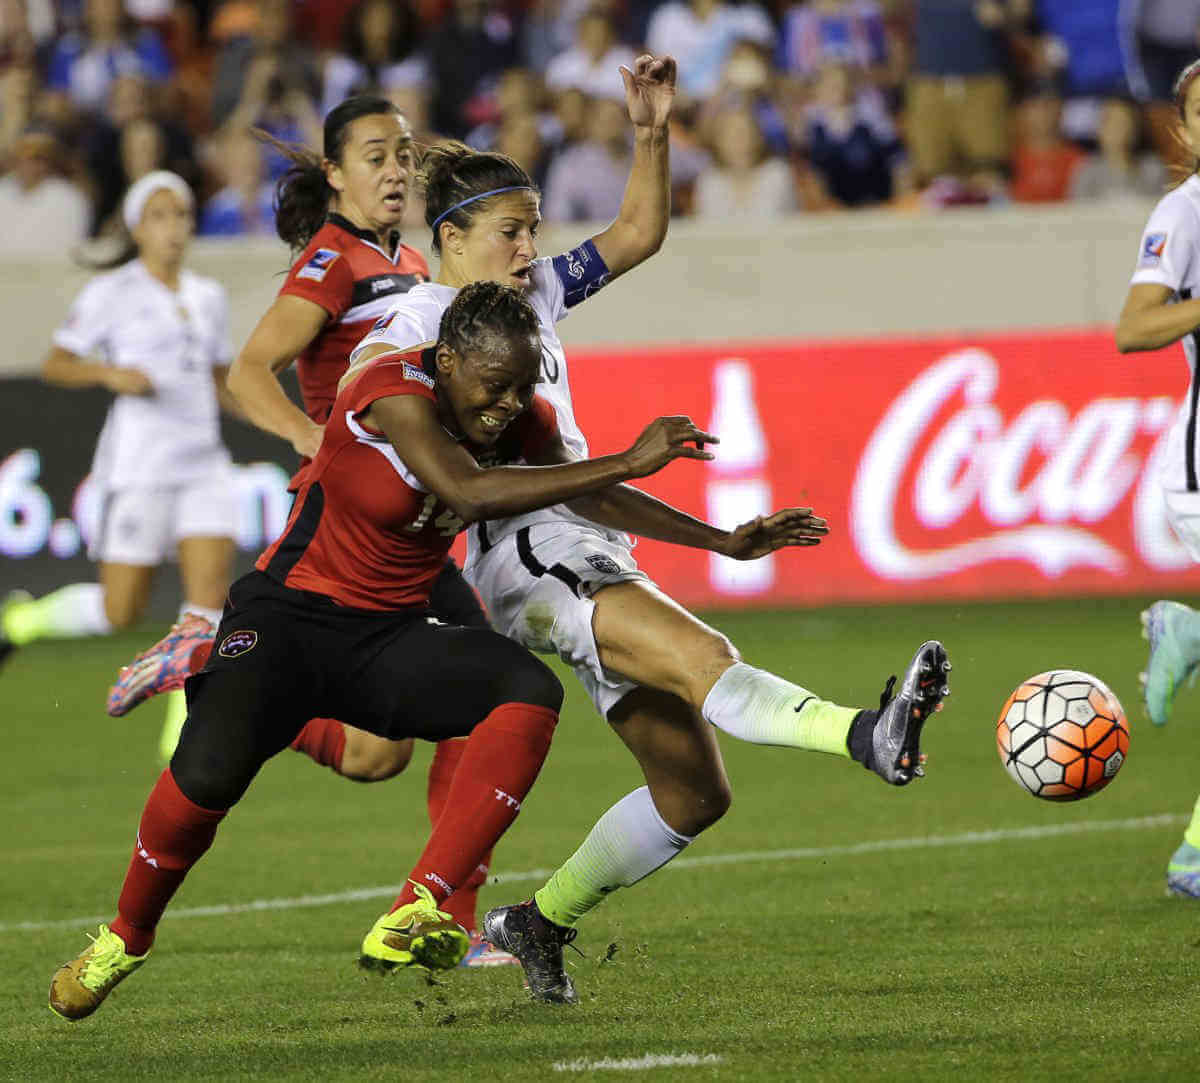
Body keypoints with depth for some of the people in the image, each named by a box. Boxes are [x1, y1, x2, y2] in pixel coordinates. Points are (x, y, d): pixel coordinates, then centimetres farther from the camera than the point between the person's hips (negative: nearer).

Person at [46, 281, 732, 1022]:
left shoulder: (525, 425, -2)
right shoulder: (395, 393, -23)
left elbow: (592, 500, 21)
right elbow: (468, 491, -38)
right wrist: (628, 462, -38)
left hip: (391, 638, 6)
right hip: (291, 619, -6)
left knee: (532, 691, -24)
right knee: (210, 771, -31)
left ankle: (412, 918, -29)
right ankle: (127, 936, 1)